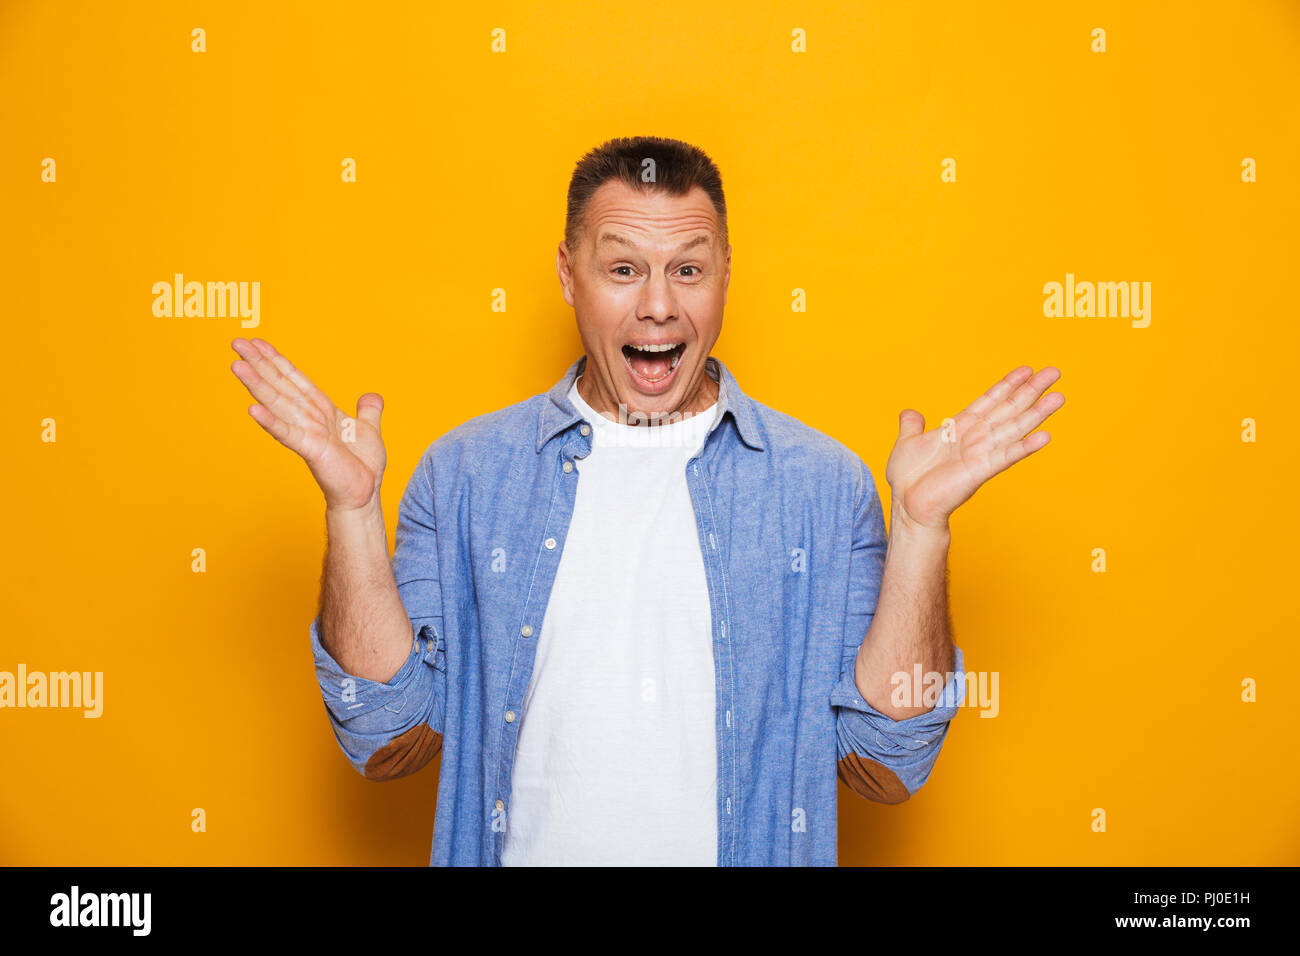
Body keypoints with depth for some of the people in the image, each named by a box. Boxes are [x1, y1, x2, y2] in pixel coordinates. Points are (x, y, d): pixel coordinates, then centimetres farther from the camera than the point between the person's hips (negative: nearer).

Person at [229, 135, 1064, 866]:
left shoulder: (824, 484, -6)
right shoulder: (465, 472, -4)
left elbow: (887, 767, -9)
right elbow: (386, 740, -6)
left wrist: (921, 525, -17)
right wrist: (353, 510, -15)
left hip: (748, 853, 0)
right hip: (529, 851, 1)